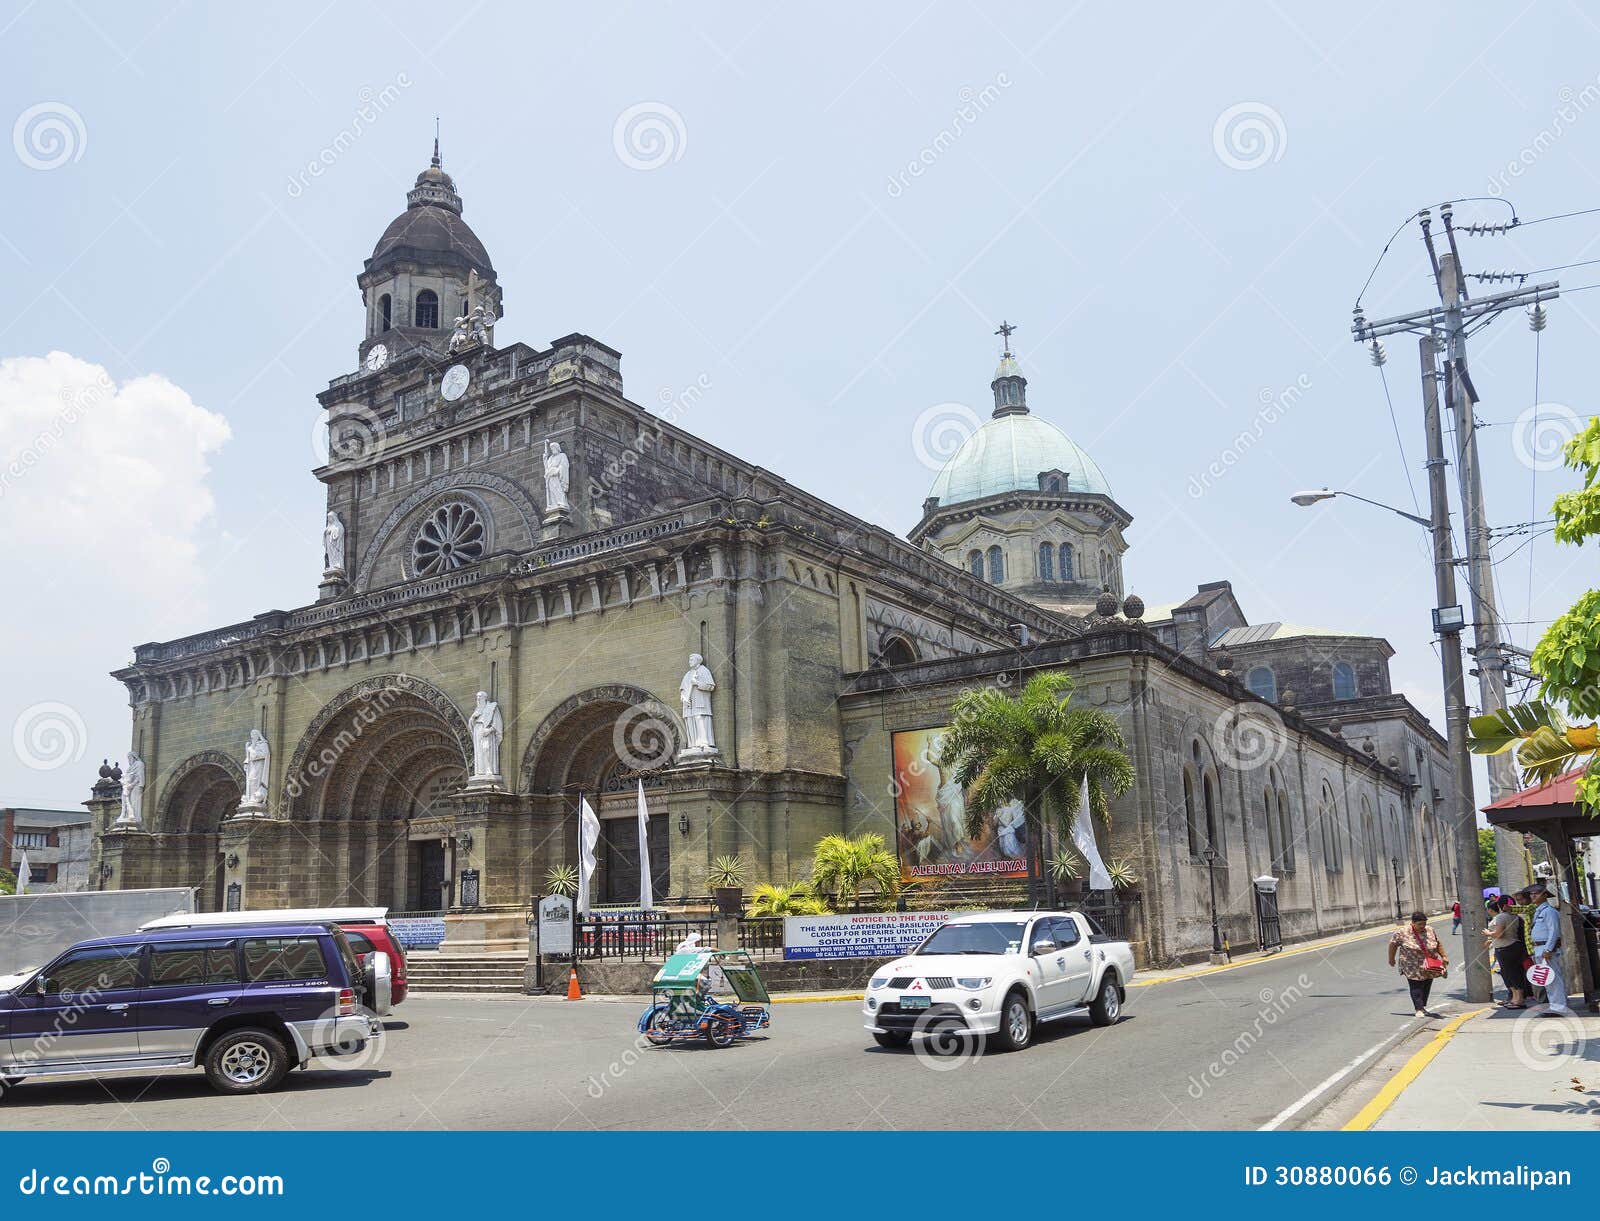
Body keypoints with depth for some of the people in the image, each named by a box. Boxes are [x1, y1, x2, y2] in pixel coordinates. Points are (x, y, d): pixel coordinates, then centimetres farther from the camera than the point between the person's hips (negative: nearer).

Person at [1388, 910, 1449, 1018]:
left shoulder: (1430, 930, 0)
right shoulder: (1402, 933, -13)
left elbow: (1438, 944, 13)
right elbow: (1393, 944, -2)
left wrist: (1443, 957, 8)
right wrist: (1391, 959, 4)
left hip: (1429, 967, 4)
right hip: (1413, 967, -4)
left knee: (1427, 986, 11)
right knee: (1416, 987, -9)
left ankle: (1423, 1006, 26)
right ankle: (1418, 1009, -4)